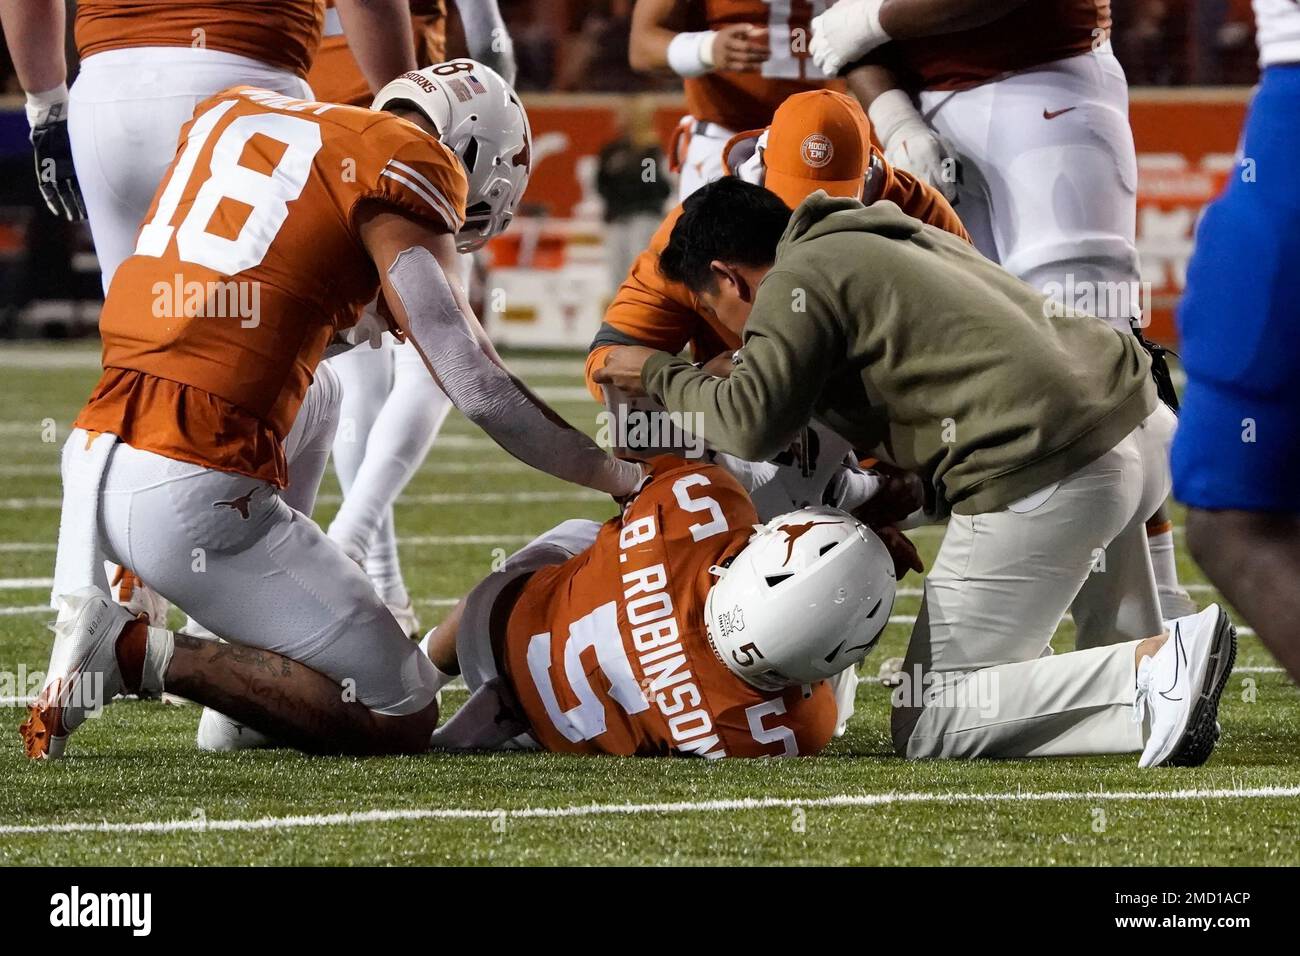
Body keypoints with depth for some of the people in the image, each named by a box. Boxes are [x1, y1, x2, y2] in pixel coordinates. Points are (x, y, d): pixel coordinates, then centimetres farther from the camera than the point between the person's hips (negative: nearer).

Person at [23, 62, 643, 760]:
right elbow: (479, 390, -8)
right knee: (405, 714, 3)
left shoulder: (229, 111, 18)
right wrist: (623, 478, 5)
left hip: (91, 454, 7)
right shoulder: (407, 162, -3)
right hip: (194, 493, -7)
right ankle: (142, 658, -9)